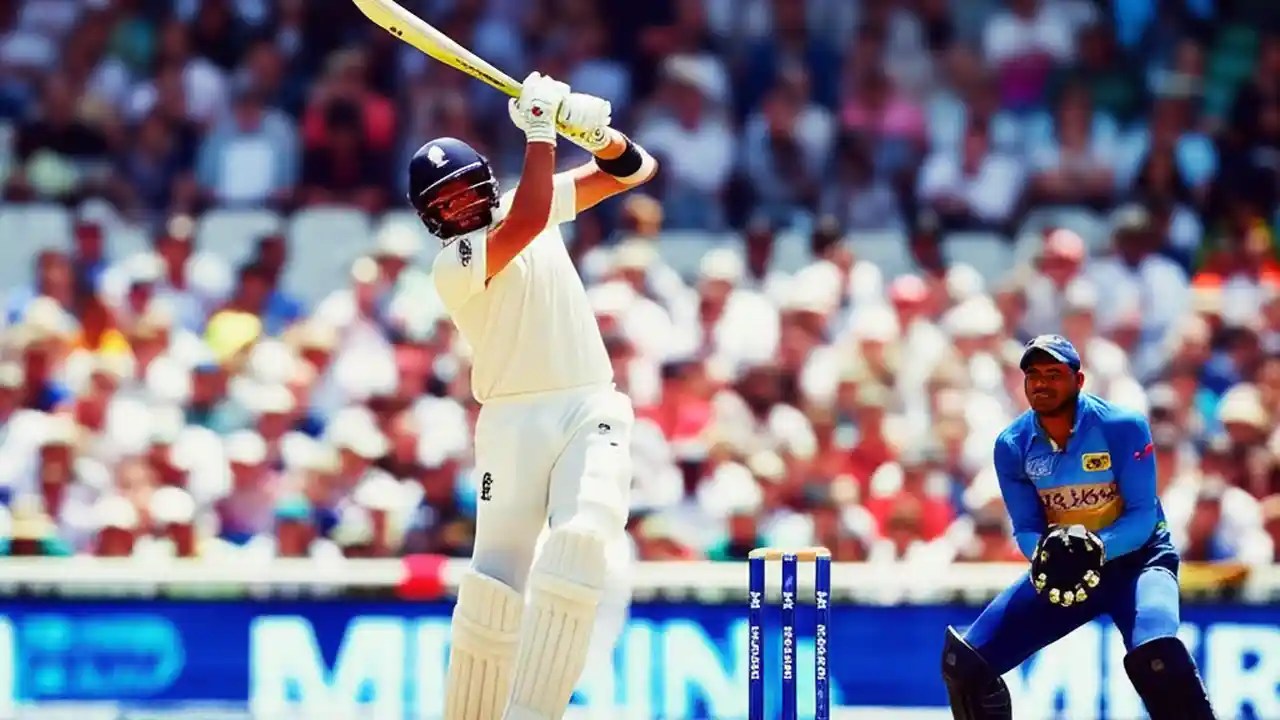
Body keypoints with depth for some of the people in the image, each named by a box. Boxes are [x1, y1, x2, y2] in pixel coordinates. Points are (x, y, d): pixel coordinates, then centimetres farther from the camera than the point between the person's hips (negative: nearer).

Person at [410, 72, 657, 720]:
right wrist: (539, 130, -16)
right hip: (514, 422, -3)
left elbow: (634, 171, 14)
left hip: (592, 412, 3)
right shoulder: (452, 265, -7)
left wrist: (601, 136, -8)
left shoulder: (523, 202, 11)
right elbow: (527, 221, -23)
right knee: (495, 581, -12)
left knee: (579, 541, -22)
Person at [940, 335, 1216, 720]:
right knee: (965, 663, -7)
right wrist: (1045, 555, -26)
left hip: (1134, 555, -5)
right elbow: (1026, 529, -1)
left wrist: (1097, 548, -36)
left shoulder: (1122, 427, -17)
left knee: (1155, 655, -37)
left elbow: (1143, 516, -17)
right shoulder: (1012, 445, -5)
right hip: (1061, 567, 5)